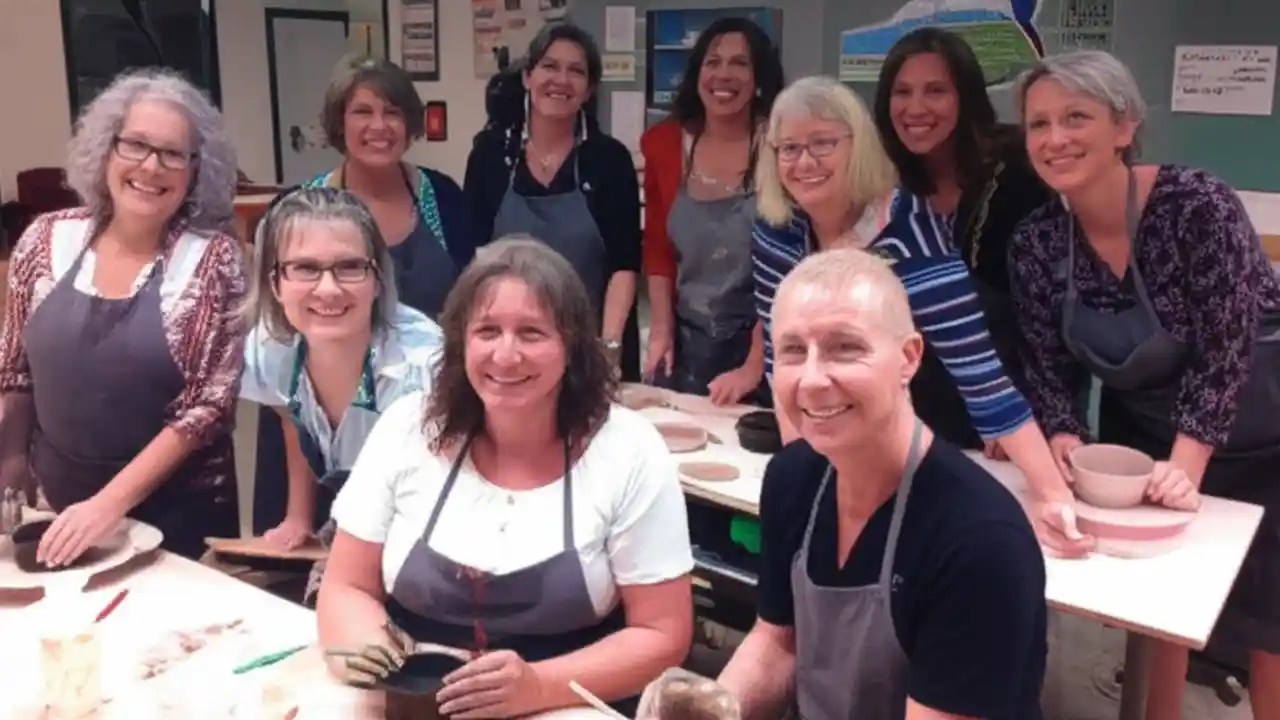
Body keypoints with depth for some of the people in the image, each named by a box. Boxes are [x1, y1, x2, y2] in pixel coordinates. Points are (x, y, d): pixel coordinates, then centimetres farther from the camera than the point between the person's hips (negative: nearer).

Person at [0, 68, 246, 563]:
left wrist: (110, 503, -19)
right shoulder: (47, 241, -3)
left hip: (176, 516, -3)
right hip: (57, 507, 4)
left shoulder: (212, 260, -13)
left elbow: (209, 404, -16)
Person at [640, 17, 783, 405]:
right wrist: (661, 330, 1)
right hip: (686, 340, 4)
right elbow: (658, 248, 10)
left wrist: (754, 367, -16)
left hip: (762, 342, -4)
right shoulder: (663, 143, 1)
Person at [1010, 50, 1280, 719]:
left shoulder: (1198, 205, -27)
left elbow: (1225, 350, -25)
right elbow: (1051, 364, -6)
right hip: (1141, 438, 4)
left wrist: (1186, 465, -31)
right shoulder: (1036, 241, -12)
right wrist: (1064, 439, -23)